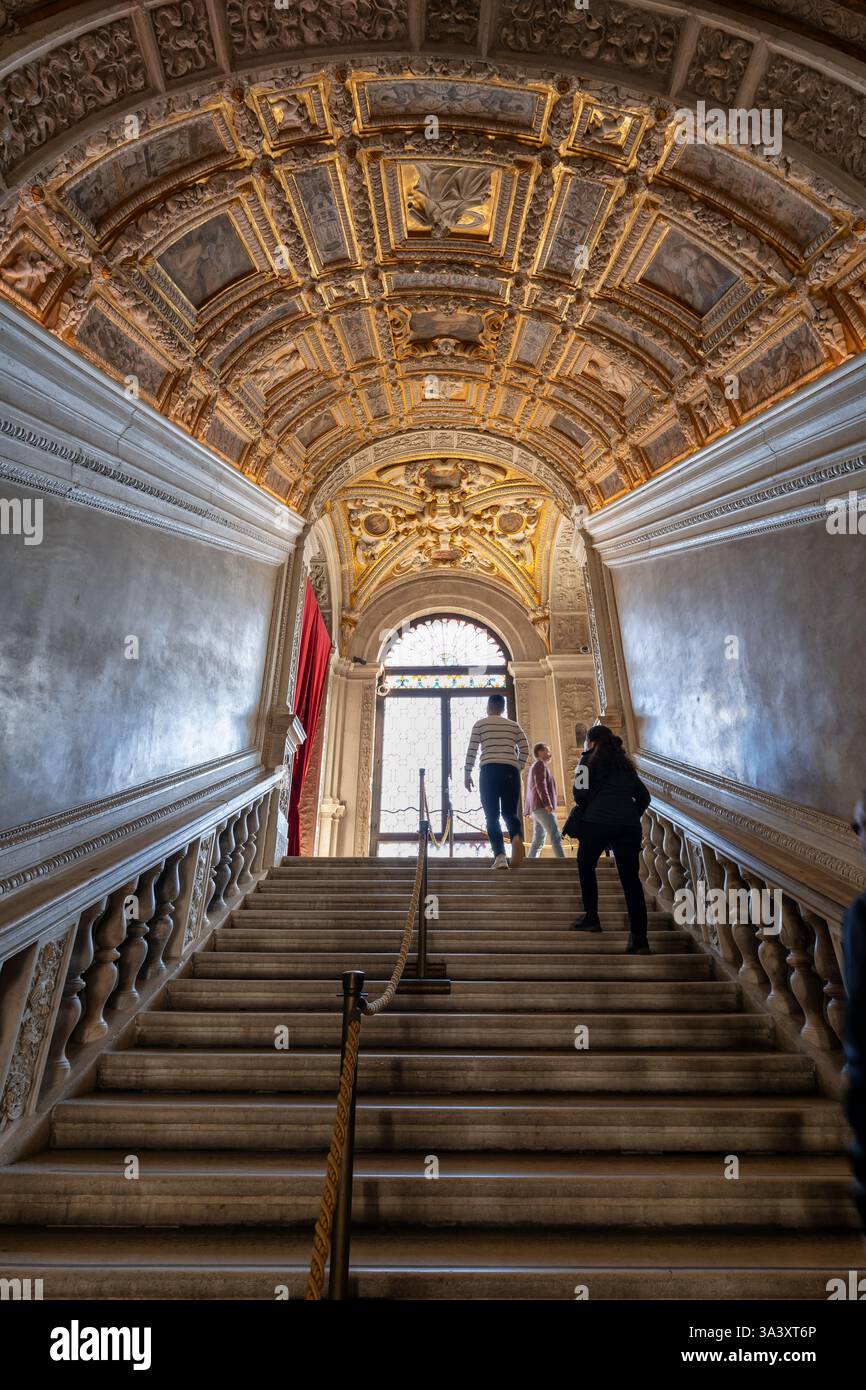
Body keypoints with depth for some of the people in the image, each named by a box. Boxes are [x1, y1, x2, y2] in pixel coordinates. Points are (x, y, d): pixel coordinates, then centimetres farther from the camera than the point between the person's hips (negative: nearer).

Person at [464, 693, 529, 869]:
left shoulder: (480, 724, 11)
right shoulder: (514, 725, 18)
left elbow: (471, 750, 3)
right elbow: (525, 750, 8)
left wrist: (467, 775, 7)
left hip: (490, 770, -2)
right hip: (510, 771, 2)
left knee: (492, 816, 1)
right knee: (510, 812, 9)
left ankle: (500, 856, -14)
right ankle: (517, 837, -25)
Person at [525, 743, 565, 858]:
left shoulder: (534, 767, 30)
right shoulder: (540, 764, 0)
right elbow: (540, 784, -14)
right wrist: (547, 803, -23)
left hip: (536, 809, 10)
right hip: (542, 807, -10)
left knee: (538, 841, 5)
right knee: (556, 836, -19)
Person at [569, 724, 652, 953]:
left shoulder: (589, 759, 8)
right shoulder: (625, 763, 24)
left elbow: (581, 792, -3)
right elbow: (644, 796, 21)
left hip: (598, 822, -4)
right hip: (629, 824, 4)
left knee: (586, 866, 18)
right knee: (630, 878, 3)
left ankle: (591, 918, 21)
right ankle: (639, 938, -1)